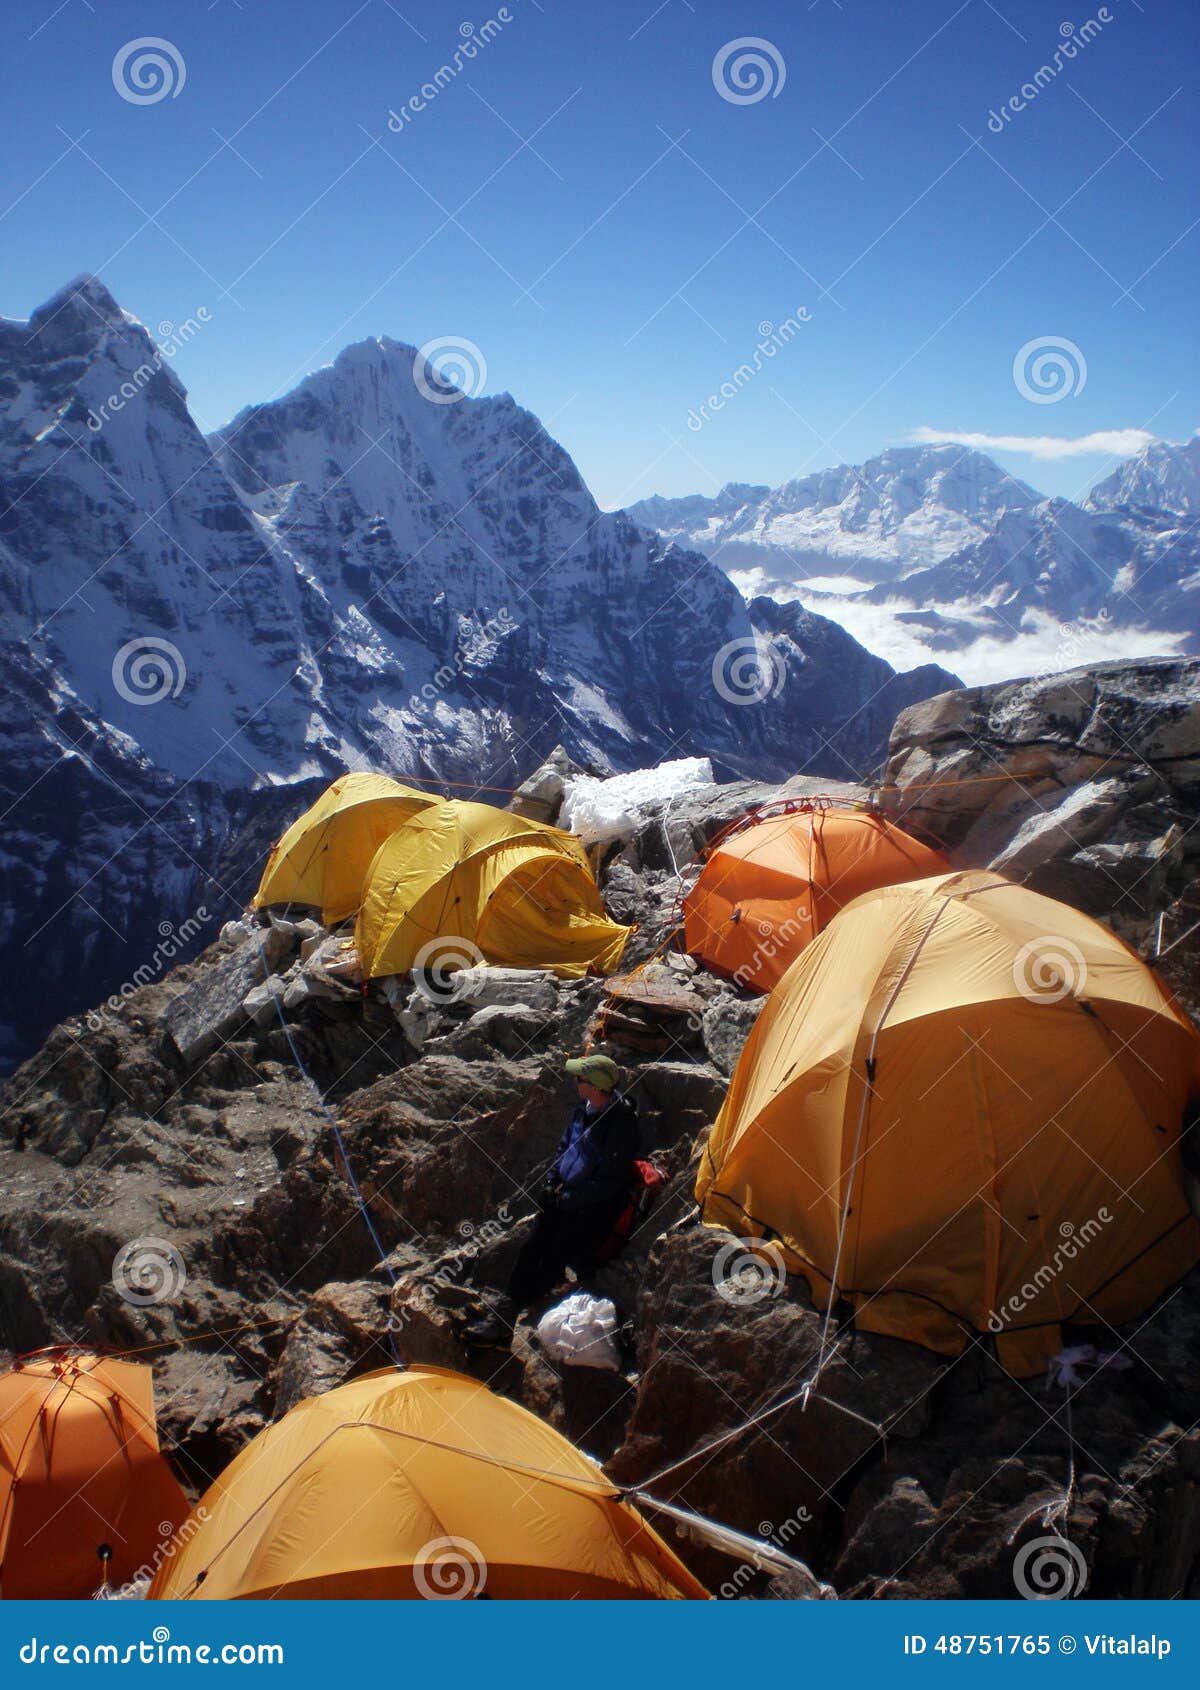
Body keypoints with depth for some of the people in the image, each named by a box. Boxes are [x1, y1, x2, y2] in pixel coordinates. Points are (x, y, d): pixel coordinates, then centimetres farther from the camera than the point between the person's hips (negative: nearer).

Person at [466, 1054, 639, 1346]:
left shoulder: (621, 1123, -21)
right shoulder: (584, 1108, 5)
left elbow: (608, 1182, -19)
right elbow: (564, 1145, 21)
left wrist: (567, 1200, -16)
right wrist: (551, 1182, 7)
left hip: (594, 1205, -8)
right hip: (565, 1195, 8)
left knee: (556, 1256, -17)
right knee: (534, 1247, -7)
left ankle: (507, 1314, -13)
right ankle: (508, 1308, -7)